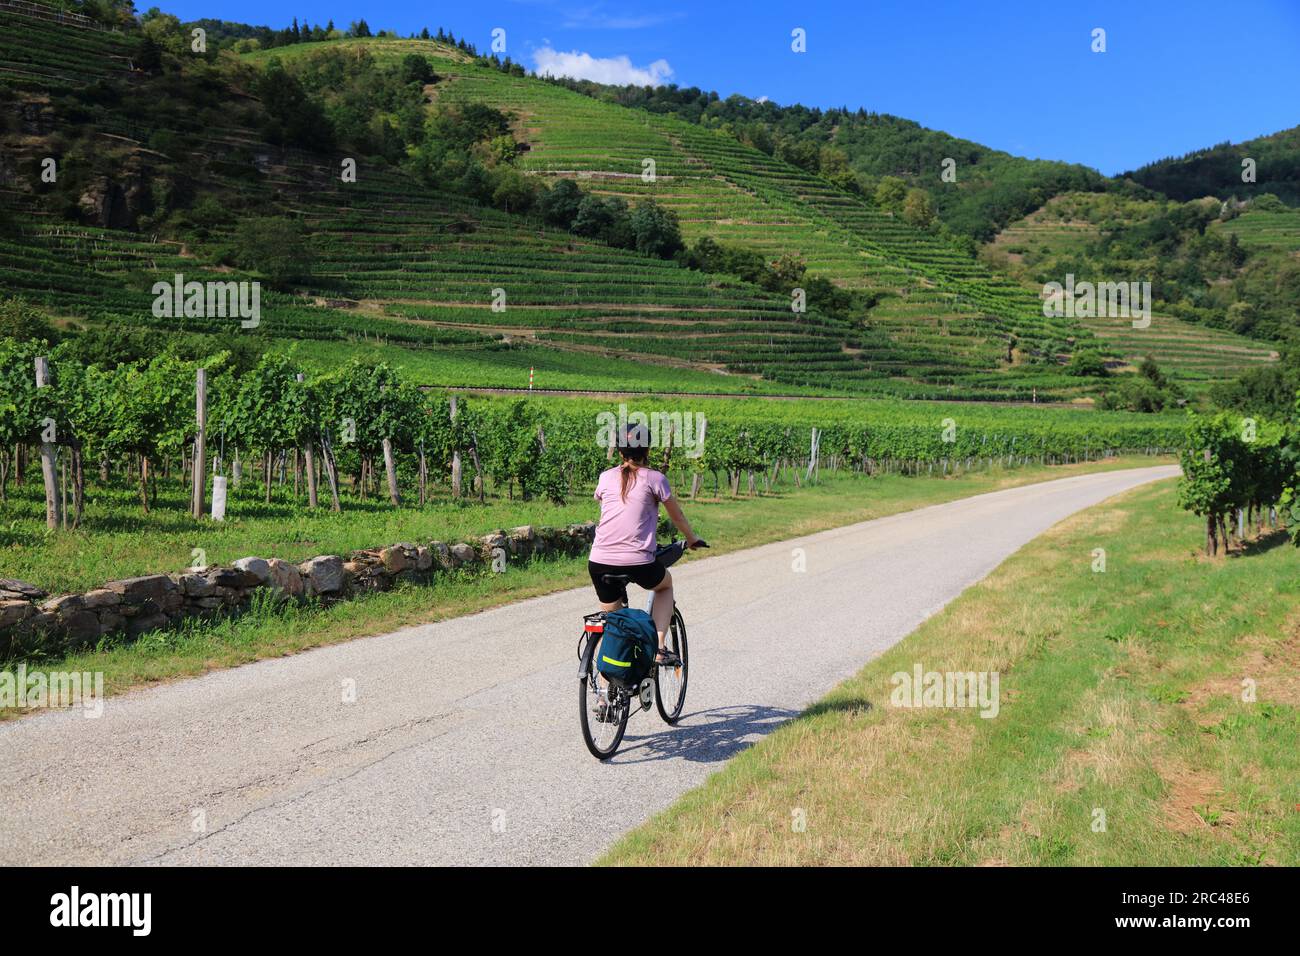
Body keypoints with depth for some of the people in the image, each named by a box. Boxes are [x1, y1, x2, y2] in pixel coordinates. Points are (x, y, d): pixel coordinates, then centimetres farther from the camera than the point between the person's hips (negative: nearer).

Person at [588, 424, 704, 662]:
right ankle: (658, 647, 15)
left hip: (599, 562, 3)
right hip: (637, 563, -3)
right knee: (666, 584, 29)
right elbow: (677, 516, 14)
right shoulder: (654, 478, 3)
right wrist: (692, 539, 33)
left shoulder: (606, 477, 12)